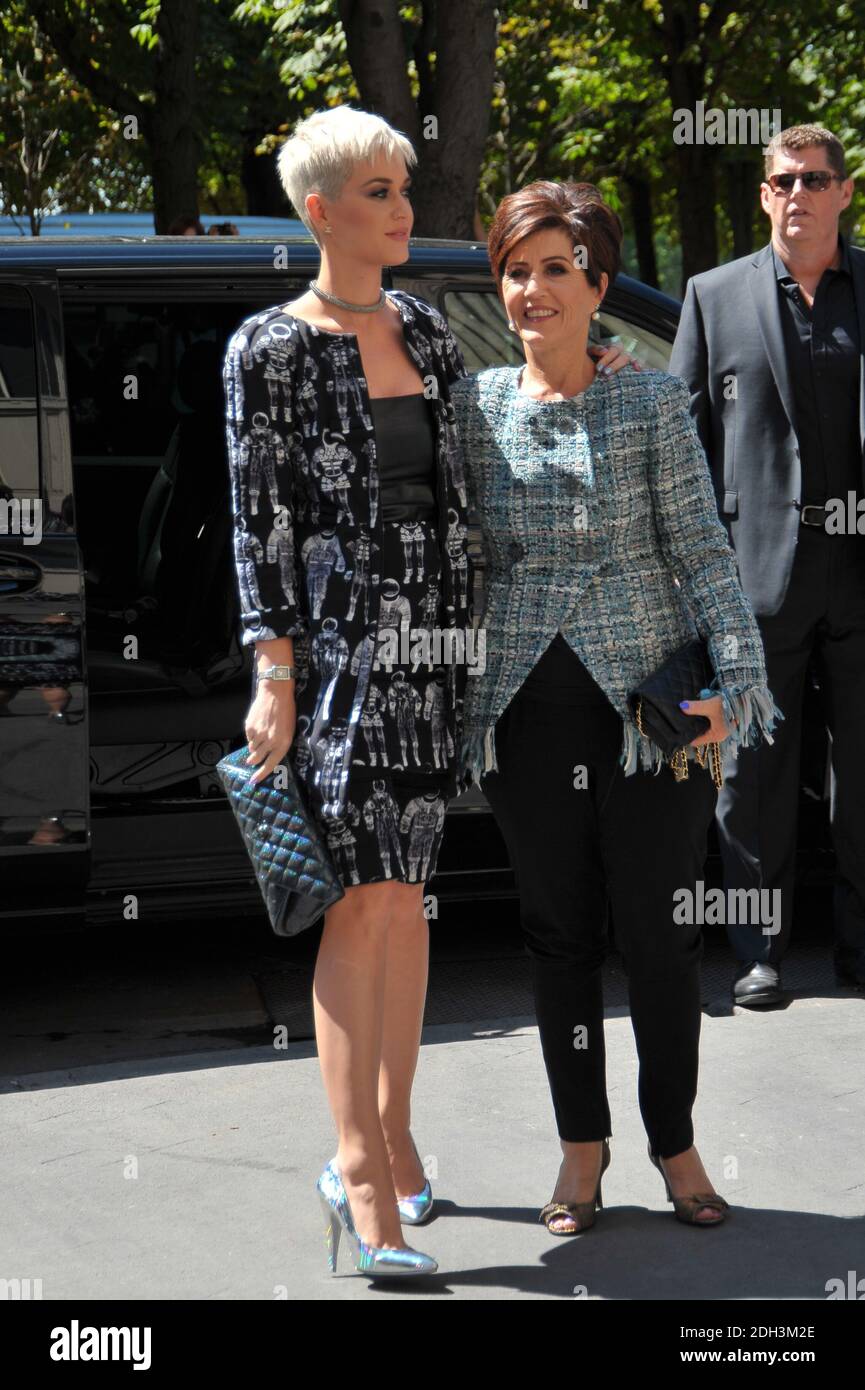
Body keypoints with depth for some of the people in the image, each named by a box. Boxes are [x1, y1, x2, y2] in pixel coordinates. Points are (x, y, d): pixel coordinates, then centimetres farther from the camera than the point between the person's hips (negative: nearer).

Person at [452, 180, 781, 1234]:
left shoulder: (652, 404, -1)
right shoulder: (473, 406, 5)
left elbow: (702, 550, -2)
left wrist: (737, 680, -12)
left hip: (647, 696, -2)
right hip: (528, 702, 2)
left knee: (660, 930, 2)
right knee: (558, 929, 8)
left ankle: (674, 1142, 19)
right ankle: (581, 1147, 22)